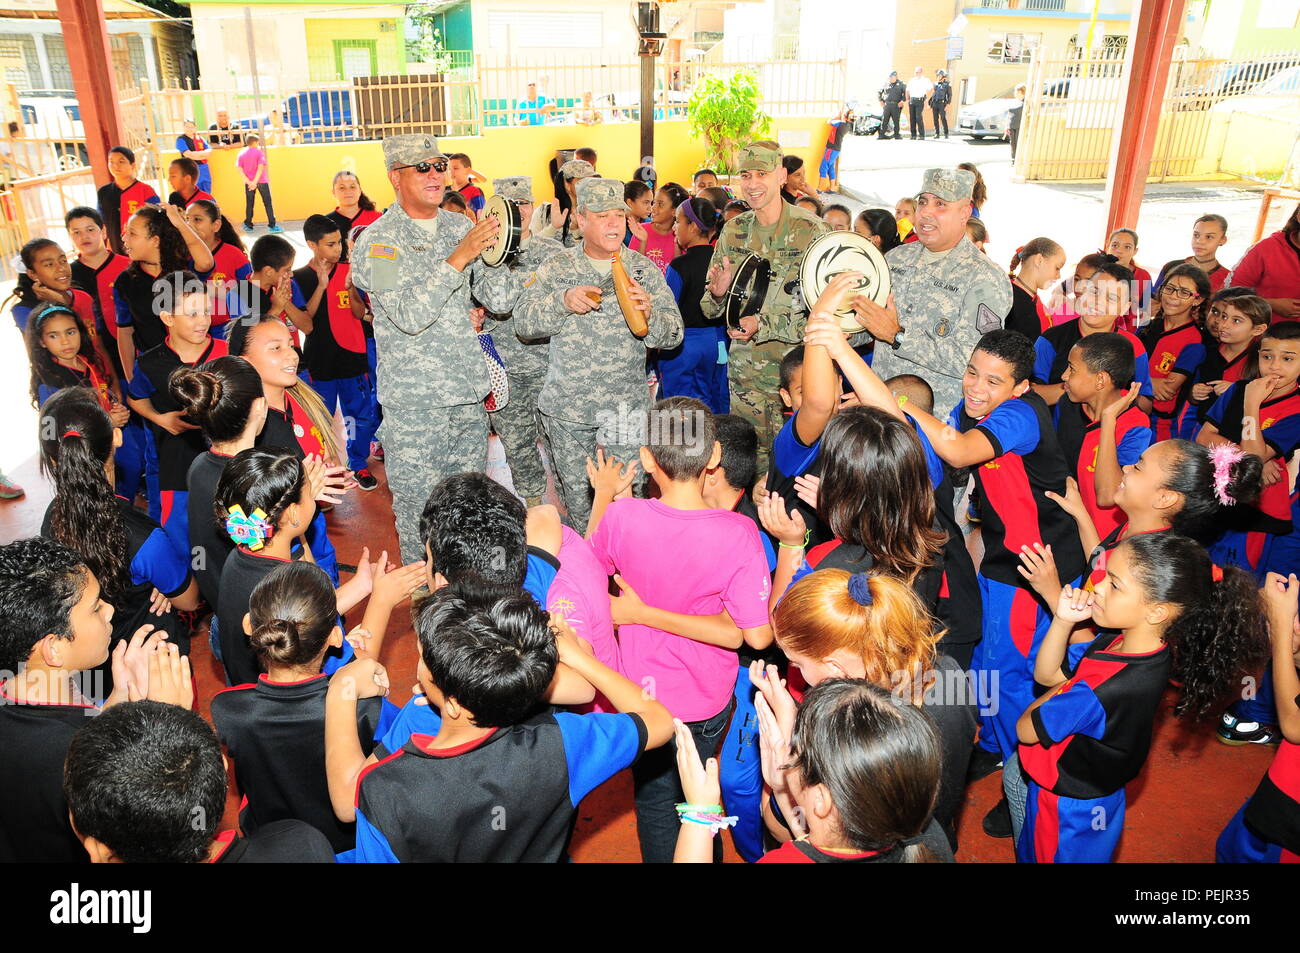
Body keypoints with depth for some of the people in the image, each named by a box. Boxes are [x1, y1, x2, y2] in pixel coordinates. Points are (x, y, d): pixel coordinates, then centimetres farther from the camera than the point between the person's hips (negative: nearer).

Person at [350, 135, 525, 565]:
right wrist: (459, 258, -24)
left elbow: (499, 300, 4)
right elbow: (410, 316, -21)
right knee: (419, 512, 4)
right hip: (413, 402, -5)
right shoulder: (378, 242, -8)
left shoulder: (461, 227, 7)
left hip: (468, 394, 5)